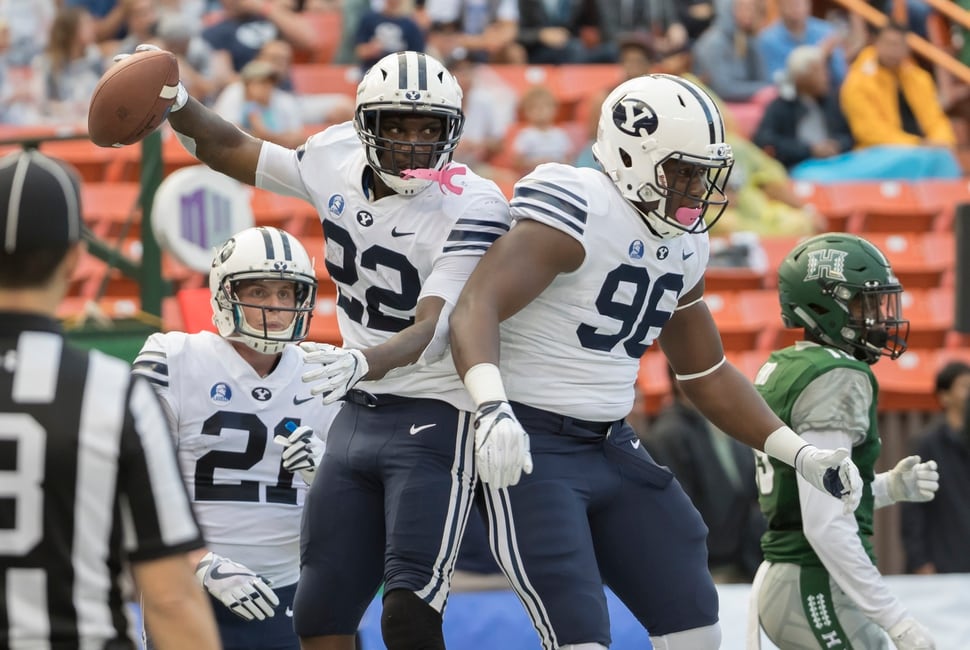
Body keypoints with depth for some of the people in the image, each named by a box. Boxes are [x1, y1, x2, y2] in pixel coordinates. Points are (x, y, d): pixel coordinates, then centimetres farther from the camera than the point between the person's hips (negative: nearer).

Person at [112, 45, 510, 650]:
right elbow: (237, 153, 18)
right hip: (358, 414, 7)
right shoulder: (337, 159, 0)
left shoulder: (472, 208, -20)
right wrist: (177, 105, 2)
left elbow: (430, 331, -30)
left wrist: (362, 364, -49)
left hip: (434, 419, -7)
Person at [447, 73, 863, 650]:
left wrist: (803, 456, 12)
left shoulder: (684, 245, 10)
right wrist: (492, 410, -48)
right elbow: (476, 309, -30)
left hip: (612, 447, 9)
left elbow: (707, 374, 21)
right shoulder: (578, 213, -18)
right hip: (531, 449, -9)